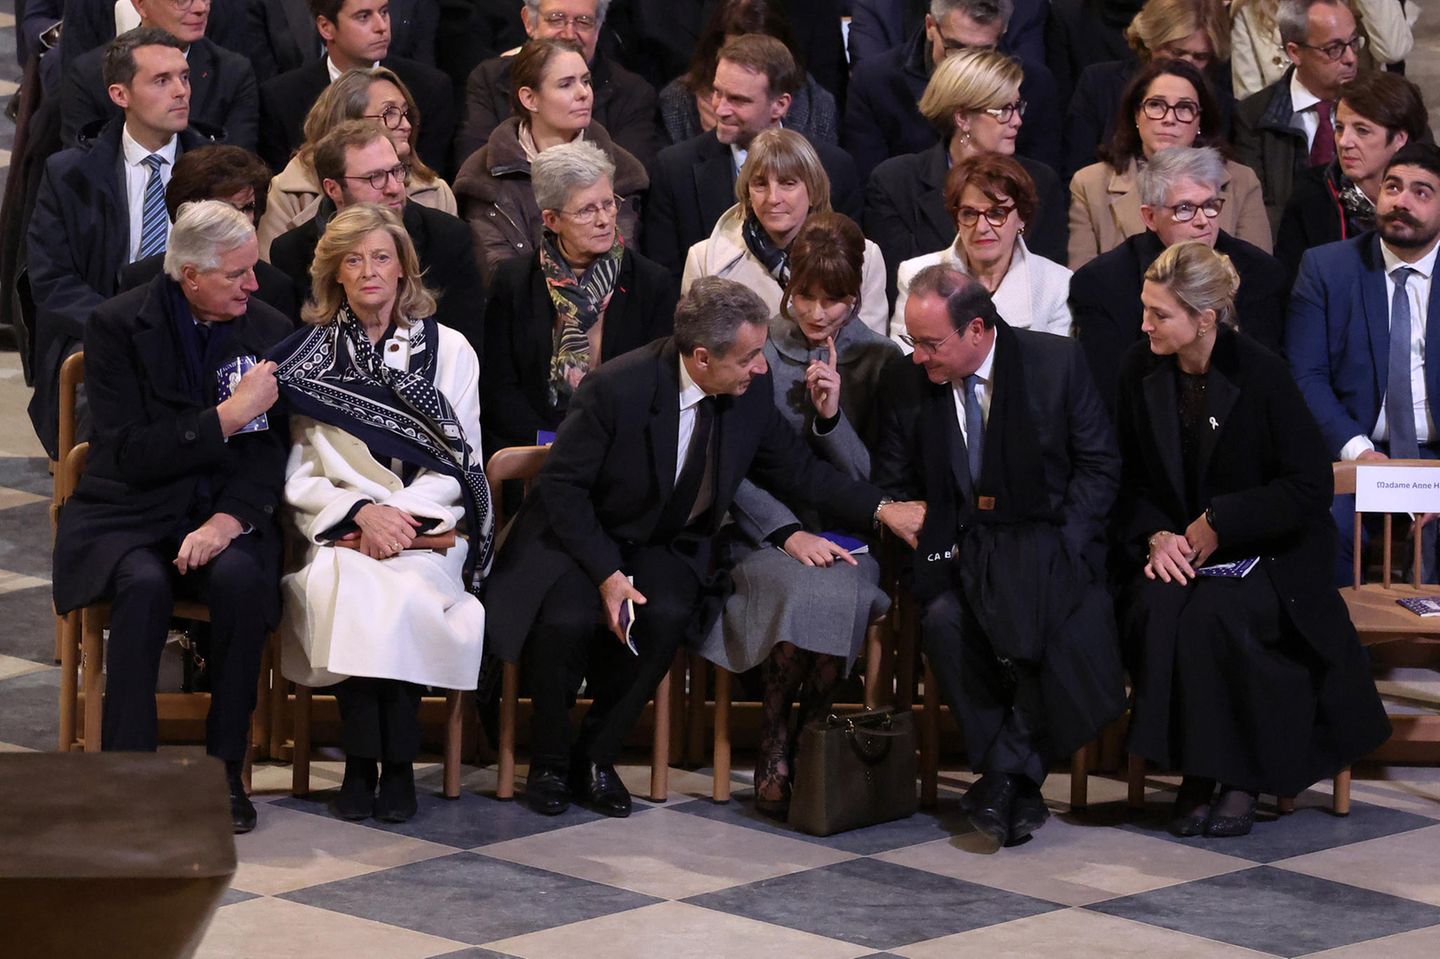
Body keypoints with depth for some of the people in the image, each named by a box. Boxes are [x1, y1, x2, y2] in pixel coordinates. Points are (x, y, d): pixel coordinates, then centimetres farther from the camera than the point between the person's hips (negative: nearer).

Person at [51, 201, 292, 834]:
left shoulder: (269, 331, 5)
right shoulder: (119, 325, -5)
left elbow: (269, 451, 0)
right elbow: (131, 455, -13)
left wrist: (228, 520, -19)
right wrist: (226, 417, -19)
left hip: (222, 515, 2)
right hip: (127, 514, -2)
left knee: (242, 581, -32)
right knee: (145, 586, -35)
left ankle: (225, 771, -19)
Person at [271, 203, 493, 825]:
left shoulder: (448, 349, 11)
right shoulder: (309, 354, 11)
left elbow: (459, 463, 5)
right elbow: (297, 475, 5)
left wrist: (399, 517, -12)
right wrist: (361, 511, -13)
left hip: (427, 525, 0)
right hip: (336, 527, 1)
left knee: (401, 586, -34)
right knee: (347, 585, -34)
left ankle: (395, 763, -21)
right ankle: (364, 762, -24)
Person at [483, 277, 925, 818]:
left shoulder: (752, 390, -8)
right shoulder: (617, 388, -24)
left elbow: (796, 472, 6)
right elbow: (561, 485, -16)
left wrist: (881, 510, -4)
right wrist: (606, 574, -24)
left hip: (663, 546, 4)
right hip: (577, 536, -4)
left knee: (667, 616, -30)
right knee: (566, 621, -34)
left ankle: (595, 756, -9)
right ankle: (550, 760, -5)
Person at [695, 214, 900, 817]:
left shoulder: (879, 359, 6)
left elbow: (872, 482, 3)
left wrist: (833, 415, -13)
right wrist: (789, 534, -15)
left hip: (845, 537, 1)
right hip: (763, 532, -1)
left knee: (838, 594, -35)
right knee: (805, 591, -35)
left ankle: (806, 742, -14)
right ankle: (774, 749, -17)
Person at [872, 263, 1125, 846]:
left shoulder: (1058, 363, -2)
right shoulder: (903, 384, 5)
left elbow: (1099, 467, 1)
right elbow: (891, 487, 11)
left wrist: (1060, 547, -12)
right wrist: (937, 545, -8)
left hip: (1046, 543, -2)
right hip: (958, 553, 2)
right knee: (943, 619, -32)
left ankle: (1006, 772, -21)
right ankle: (1016, 785, -22)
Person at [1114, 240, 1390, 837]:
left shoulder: (1261, 374, -13)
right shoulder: (1140, 370, 0)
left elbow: (1311, 487, -11)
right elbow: (1129, 480, 7)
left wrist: (1220, 523, -16)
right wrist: (1154, 536, -12)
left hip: (1265, 558, -3)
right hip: (1175, 552, 4)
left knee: (1211, 615, -34)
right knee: (1156, 609, -30)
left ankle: (1240, 777, -15)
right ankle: (1192, 772, -16)